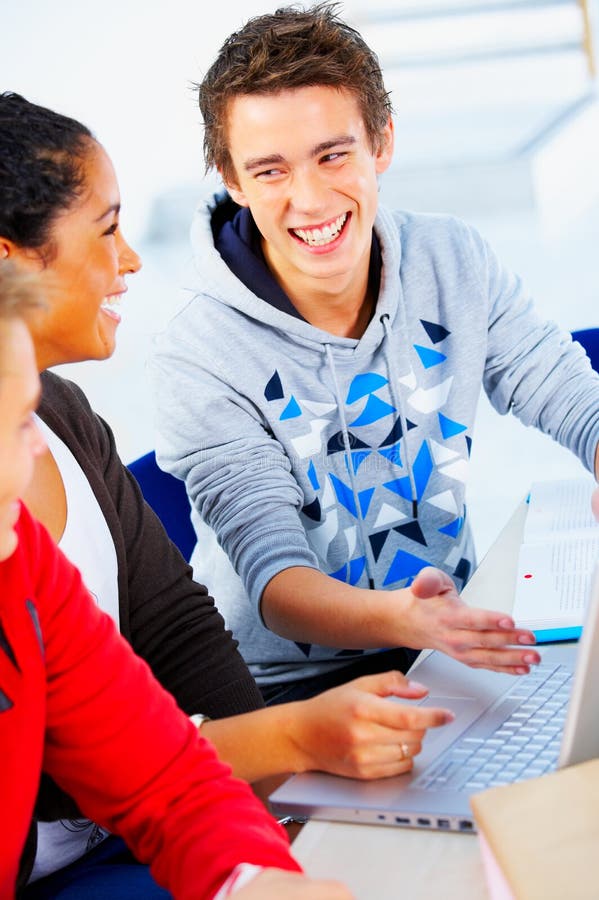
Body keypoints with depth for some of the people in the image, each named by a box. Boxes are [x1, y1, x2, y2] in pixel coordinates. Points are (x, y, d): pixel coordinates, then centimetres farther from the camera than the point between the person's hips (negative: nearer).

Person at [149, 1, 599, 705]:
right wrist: (401, 617, -44)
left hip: (457, 638, 5)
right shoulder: (199, 357, -18)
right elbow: (274, 580, -22)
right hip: (290, 688, -4)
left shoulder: (456, 263, -3)